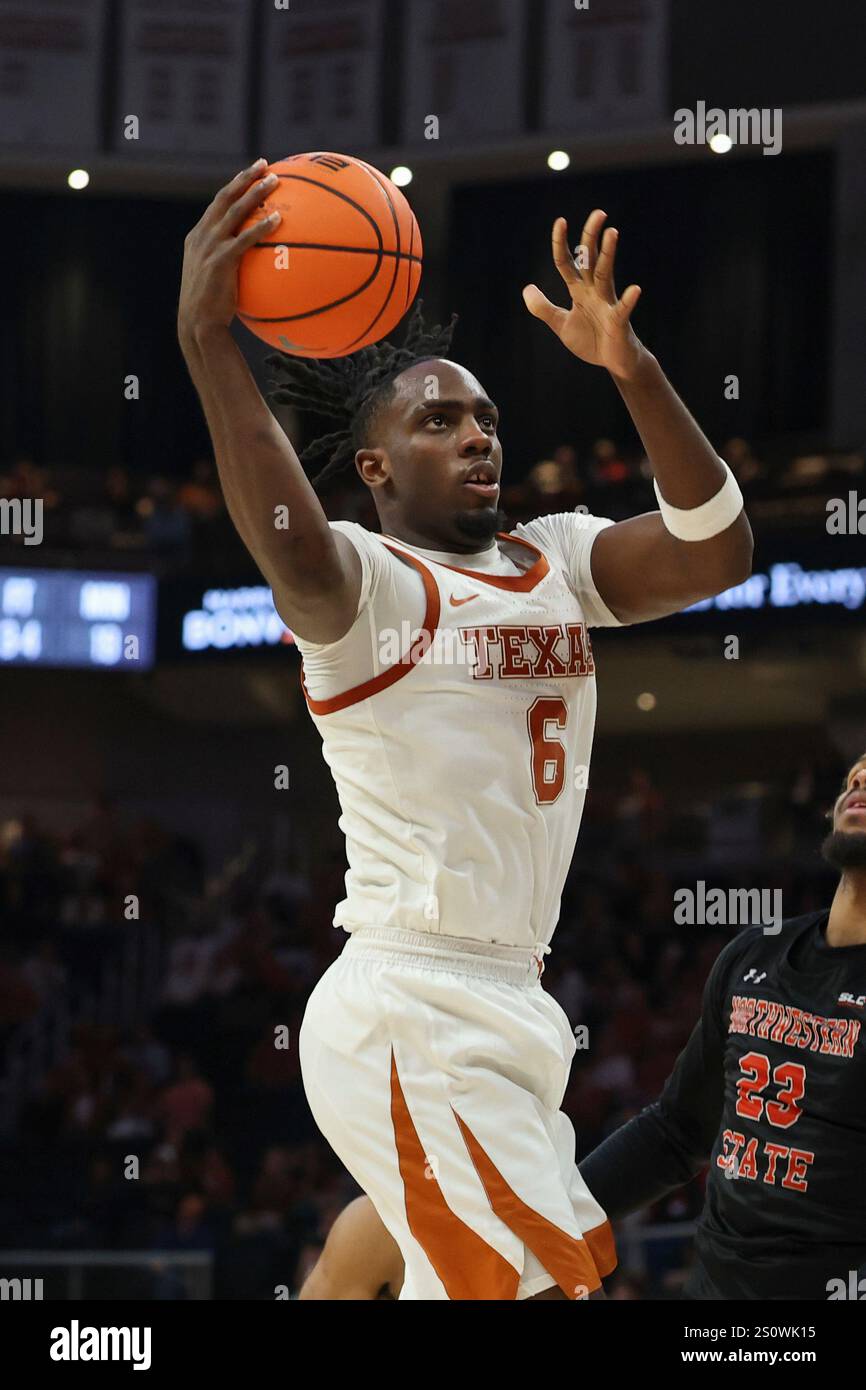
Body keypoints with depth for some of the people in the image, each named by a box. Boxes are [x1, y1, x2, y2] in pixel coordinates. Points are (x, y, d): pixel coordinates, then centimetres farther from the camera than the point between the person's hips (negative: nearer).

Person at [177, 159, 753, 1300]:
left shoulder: (557, 560, 13)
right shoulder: (367, 578, -8)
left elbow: (716, 551, -4)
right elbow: (295, 555, -33)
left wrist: (632, 368, -18)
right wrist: (205, 340, -43)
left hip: (503, 1008, 8)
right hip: (411, 1014, -8)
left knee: (463, 1285, 14)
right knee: (549, 1284, -14)